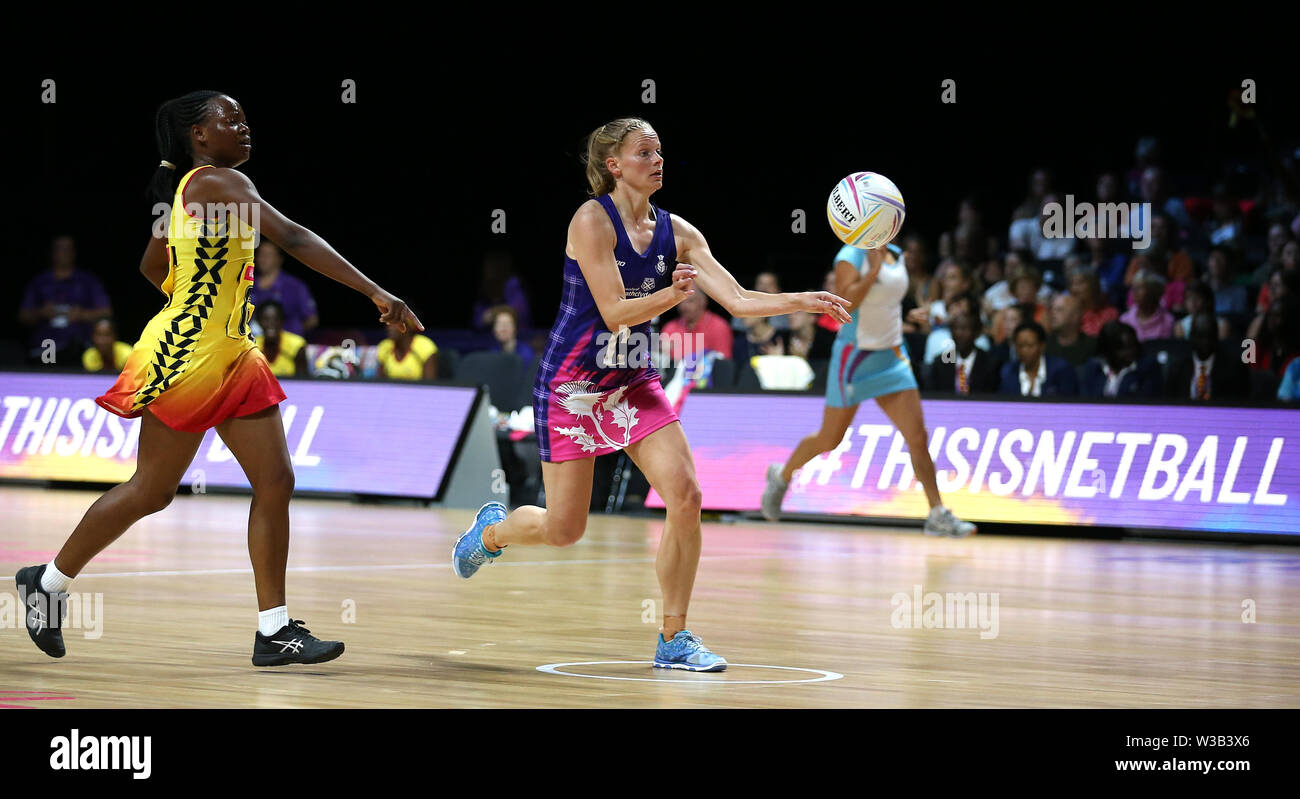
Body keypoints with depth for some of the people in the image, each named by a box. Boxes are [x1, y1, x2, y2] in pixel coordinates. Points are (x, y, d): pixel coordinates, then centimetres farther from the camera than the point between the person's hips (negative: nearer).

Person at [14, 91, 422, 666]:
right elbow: (291, 237, -28)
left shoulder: (188, 188, 12)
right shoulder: (216, 182, -17)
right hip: (186, 359, -10)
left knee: (276, 481, 1)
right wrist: (374, 293, -33)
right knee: (151, 491, 3)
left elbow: (152, 267, 24)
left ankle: (274, 632, 2)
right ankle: (48, 580, 23)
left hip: (232, 355, 10)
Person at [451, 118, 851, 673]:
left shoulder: (676, 232, 1)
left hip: (634, 383, 5)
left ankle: (674, 640, -3)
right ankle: (491, 530, 35)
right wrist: (674, 294, -37)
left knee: (685, 497, -13)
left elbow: (739, 300, -4)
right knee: (563, 529, 0)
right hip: (571, 384, -5)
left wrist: (801, 301, -19)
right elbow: (614, 312, -22)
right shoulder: (592, 220, -15)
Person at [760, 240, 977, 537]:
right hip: (854, 356, -6)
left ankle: (938, 515, -5)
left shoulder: (896, 257, 9)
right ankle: (781, 477, 34)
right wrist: (874, 269, -29)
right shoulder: (851, 256, -14)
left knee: (918, 436, -5)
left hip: (892, 356, 6)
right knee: (829, 440, 7)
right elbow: (843, 302, -27)